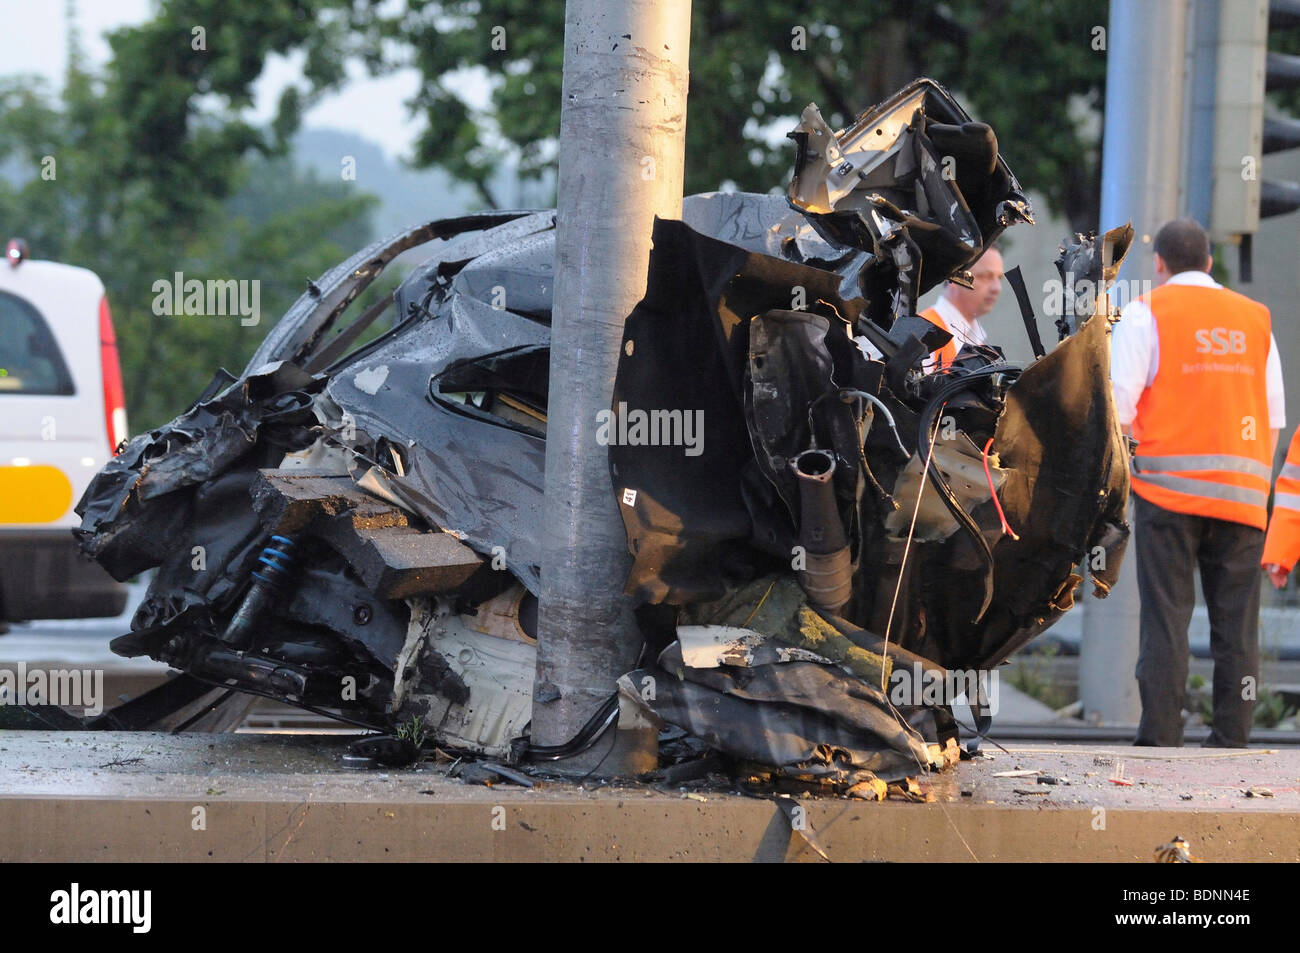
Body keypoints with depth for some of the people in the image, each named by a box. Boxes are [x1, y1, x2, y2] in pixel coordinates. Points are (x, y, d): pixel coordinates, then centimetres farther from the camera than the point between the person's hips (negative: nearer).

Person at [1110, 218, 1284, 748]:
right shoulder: (1255, 320, 16)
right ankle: (1230, 746, 0)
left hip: (1169, 488, -3)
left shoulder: (1146, 313, 3)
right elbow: (1273, 420, 14)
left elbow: (1116, 407, -5)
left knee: (1166, 619, -4)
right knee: (1236, 626, 3)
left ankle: (1158, 742, -9)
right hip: (1242, 494, 3)